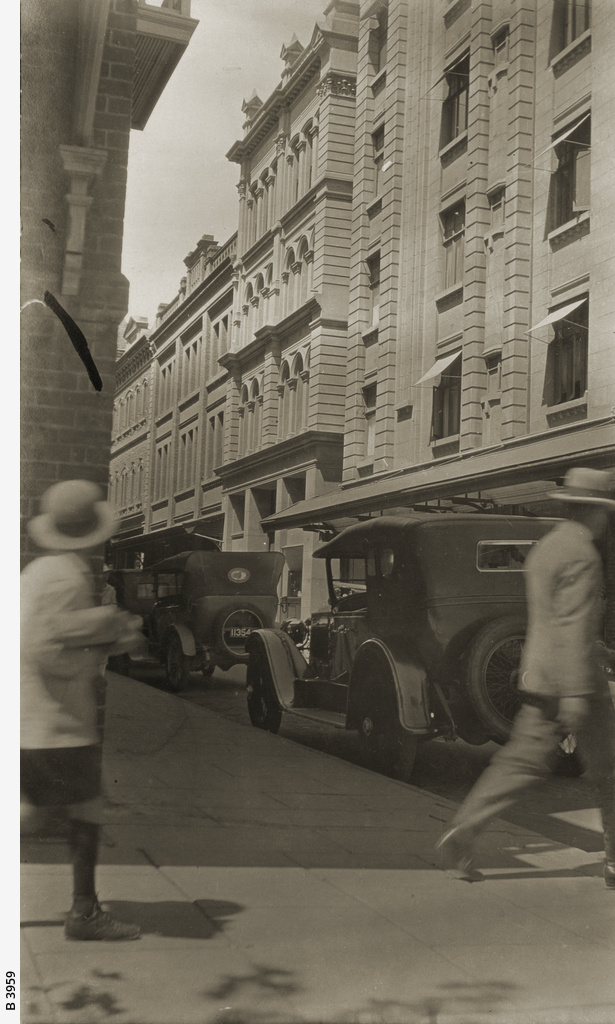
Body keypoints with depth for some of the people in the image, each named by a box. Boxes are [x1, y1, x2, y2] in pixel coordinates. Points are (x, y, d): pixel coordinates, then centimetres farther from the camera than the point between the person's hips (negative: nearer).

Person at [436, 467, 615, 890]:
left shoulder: (544, 548, 14)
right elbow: (574, 626, -23)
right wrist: (576, 692, -25)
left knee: (521, 762, 7)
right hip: (576, 681, -8)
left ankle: (462, 832, -3)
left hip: (539, 680, 8)